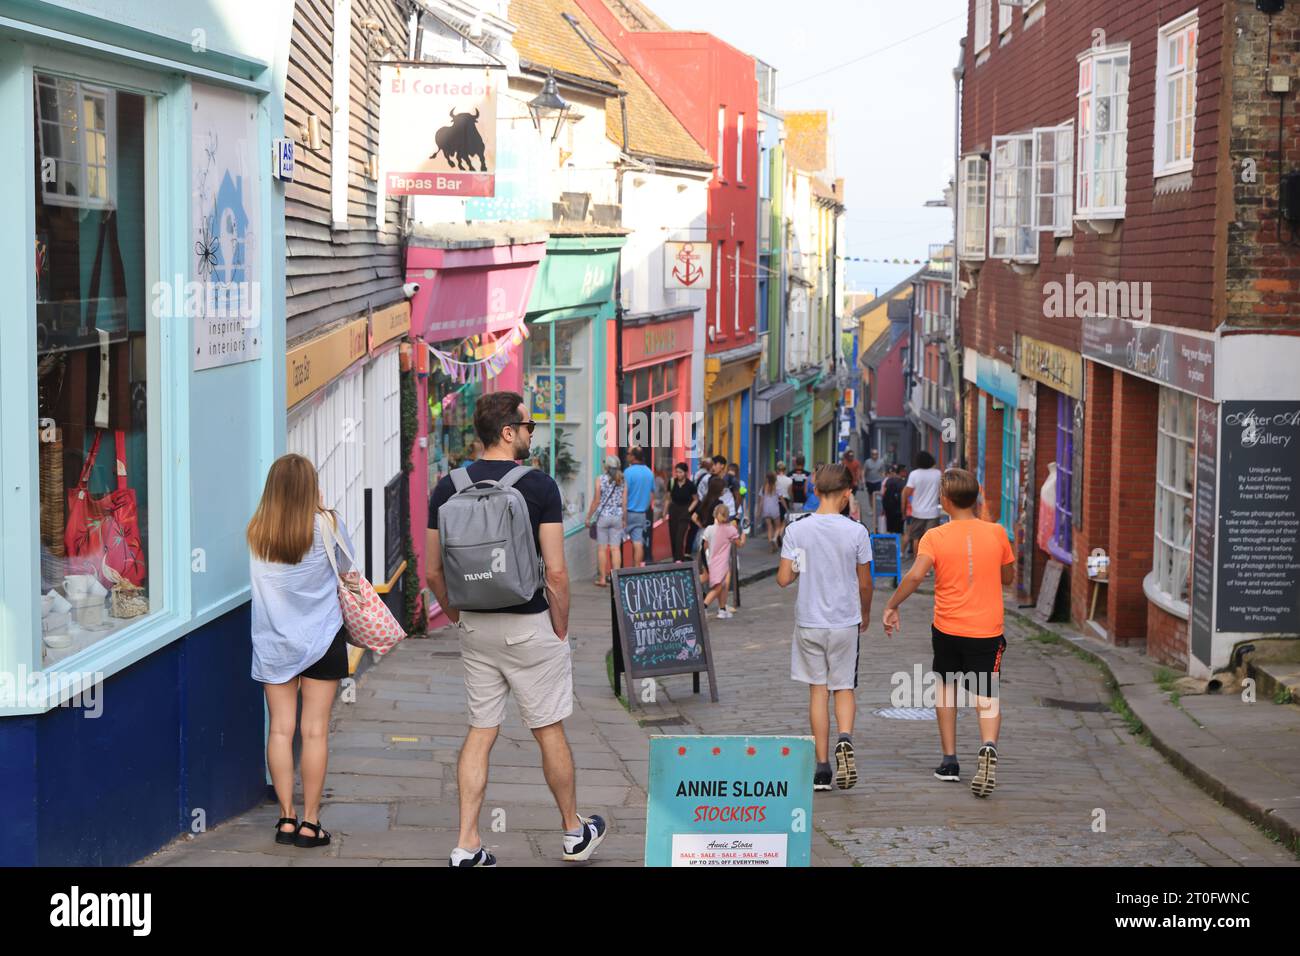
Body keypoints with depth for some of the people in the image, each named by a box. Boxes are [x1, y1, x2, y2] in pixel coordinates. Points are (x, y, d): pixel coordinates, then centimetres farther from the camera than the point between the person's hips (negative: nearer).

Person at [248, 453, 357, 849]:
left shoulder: (256, 532, -5)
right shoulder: (326, 525, -10)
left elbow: (262, 579, 9)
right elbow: (346, 565, 5)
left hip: (273, 643, 2)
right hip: (321, 639, -2)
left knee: (280, 729, 7)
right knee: (315, 730, 3)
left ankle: (286, 818, 10)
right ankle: (310, 822, 5)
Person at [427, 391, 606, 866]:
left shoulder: (448, 488, 0)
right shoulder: (539, 486, -13)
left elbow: (433, 570, 3)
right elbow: (556, 573, -15)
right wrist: (561, 630, -2)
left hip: (475, 627, 4)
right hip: (528, 625, -4)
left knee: (480, 732, 11)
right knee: (549, 732, 10)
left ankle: (466, 846, 8)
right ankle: (574, 831, 26)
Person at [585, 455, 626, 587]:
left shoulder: (600, 480, -5)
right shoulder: (622, 482, 2)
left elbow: (596, 501, -5)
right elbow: (624, 503, 3)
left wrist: (589, 517, 3)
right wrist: (625, 520, 11)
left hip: (603, 516, -2)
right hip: (617, 517, 3)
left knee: (602, 548, 3)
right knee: (615, 548, 4)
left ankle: (602, 578, 3)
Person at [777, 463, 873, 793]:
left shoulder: (796, 529, -7)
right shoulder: (856, 531, -8)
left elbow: (783, 579, -7)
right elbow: (865, 583, 0)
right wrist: (865, 614, 17)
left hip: (809, 622, 1)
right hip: (845, 621, -1)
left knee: (818, 690, 9)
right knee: (844, 688, 13)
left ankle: (822, 768, 9)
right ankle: (845, 738, -16)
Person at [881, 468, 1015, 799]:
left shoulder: (935, 537, -7)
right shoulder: (996, 533, 0)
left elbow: (916, 575, -20)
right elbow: (1008, 577, 13)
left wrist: (892, 606, -9)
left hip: (947, 628, 0)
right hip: (987, 631, 0)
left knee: (946, 685, 21)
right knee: (986, 698, 0)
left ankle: (950, 761, 21)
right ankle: (989, 746, -30)